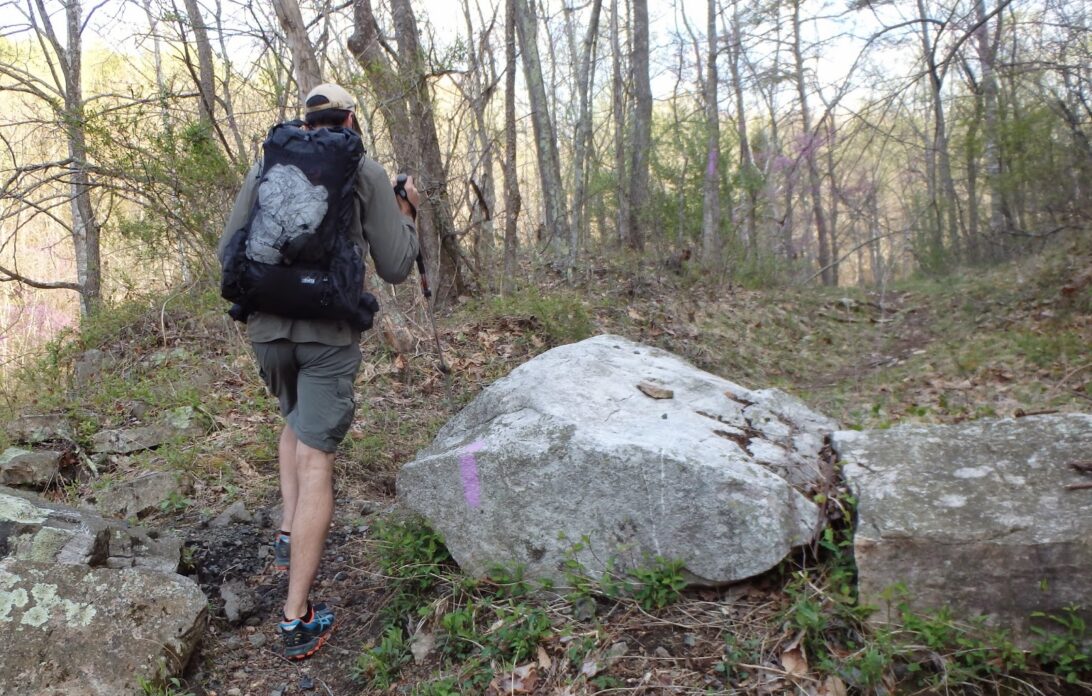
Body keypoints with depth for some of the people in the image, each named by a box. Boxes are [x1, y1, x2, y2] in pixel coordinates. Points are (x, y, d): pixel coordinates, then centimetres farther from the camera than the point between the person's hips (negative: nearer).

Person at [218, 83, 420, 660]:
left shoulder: (264, 168, 9)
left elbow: (228, 253, 9)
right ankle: (298, 618, 3)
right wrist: (406, 216, 18)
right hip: (330, 332, -3)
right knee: (316, 462, -1)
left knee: (297, 420, 32)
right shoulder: (367, 174, 1)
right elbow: (395, 269, 2)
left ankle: (289, 533, 22)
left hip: (268, 327, 4)